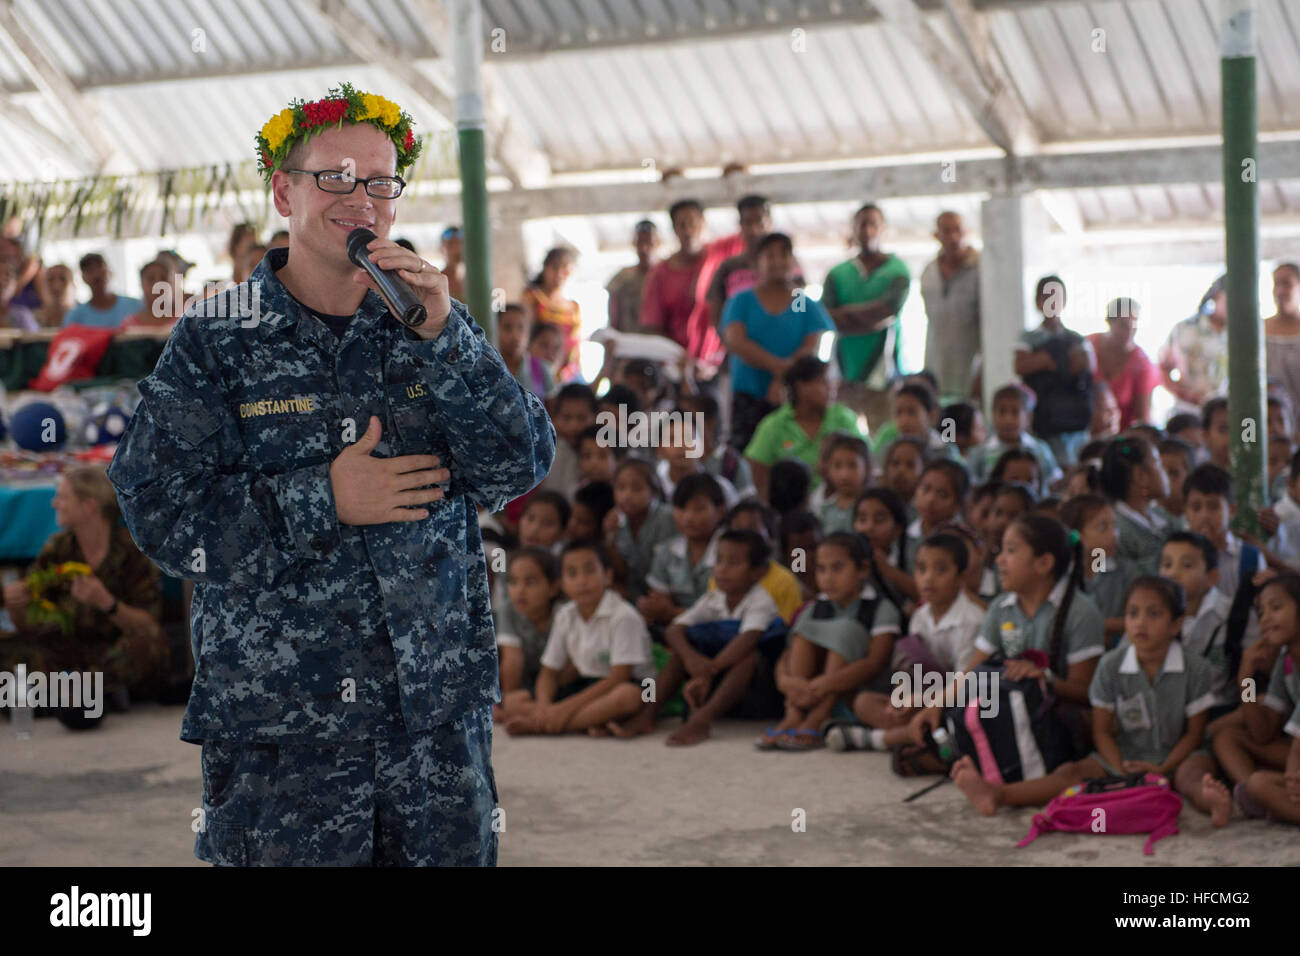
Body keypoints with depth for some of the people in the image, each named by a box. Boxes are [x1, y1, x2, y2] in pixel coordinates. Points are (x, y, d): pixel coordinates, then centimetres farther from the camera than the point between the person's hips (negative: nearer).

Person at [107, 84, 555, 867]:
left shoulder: (437, 329, 9)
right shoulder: (215, 343, 1)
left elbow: (520, 470, -3)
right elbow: (160, 514, -7)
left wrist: (442, 336, -14)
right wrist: (325, 501, -15)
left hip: (440, 714, 3)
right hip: (276, 727, -2)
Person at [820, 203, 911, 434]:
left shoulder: (897, 270, 6)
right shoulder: (838, 274, 12)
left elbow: (889, 308, -8)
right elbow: (824, 318, 0)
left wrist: (845, 313, 0)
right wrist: (872, 320, -8)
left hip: (881, 370, -2)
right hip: (844, 372, 2)